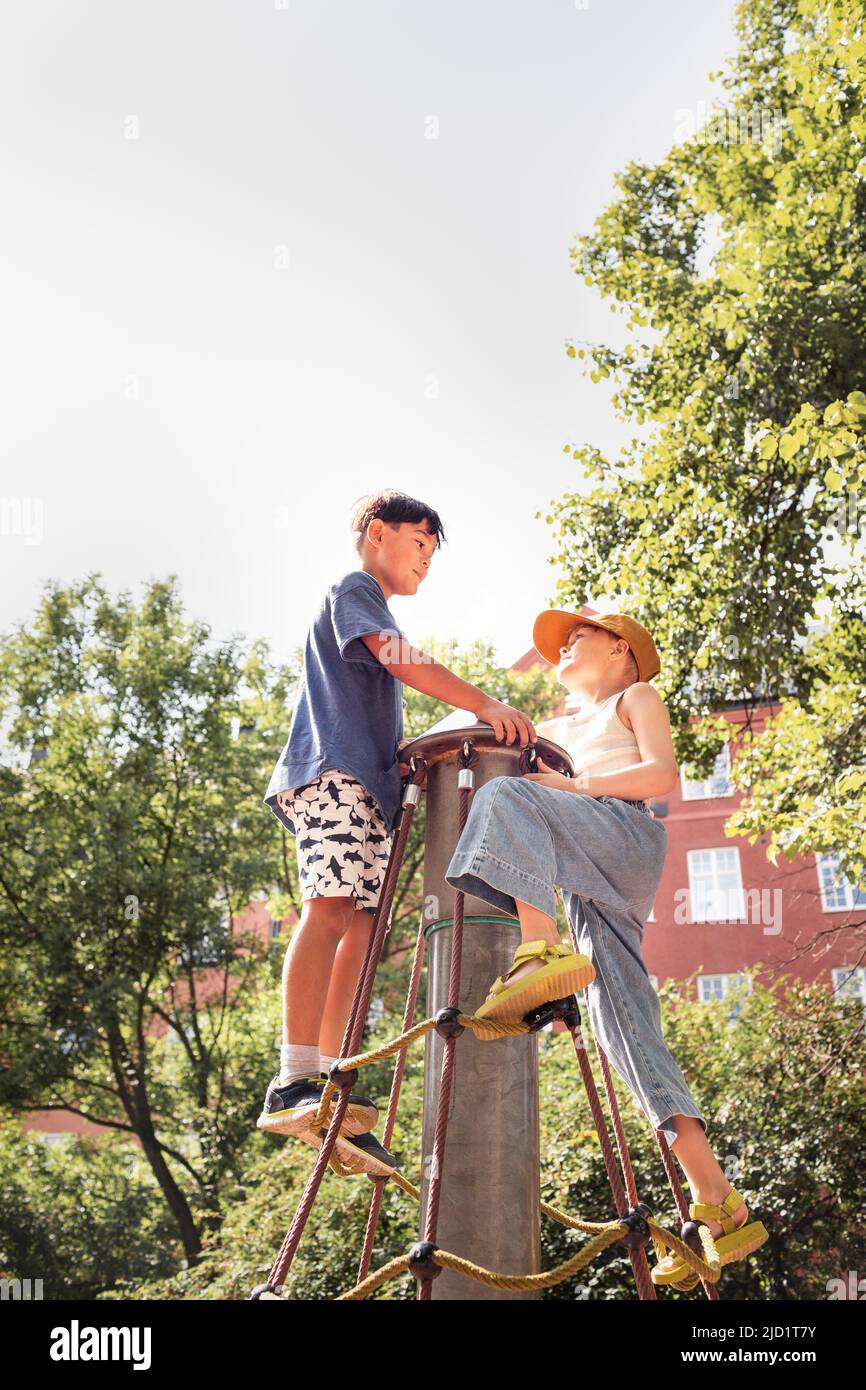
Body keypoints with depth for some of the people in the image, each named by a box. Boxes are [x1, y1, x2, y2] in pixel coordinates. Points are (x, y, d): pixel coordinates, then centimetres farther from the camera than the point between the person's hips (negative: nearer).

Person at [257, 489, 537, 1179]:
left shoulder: (371, 610, 34)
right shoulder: (353, 591, 6)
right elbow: (402, 660, -14)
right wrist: (485, 704, -22)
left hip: (367, 784, 9)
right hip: (335, 770, -9)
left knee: (357, 927, -2)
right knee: (331, 908, -22)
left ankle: (327, 1095, -6)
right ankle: (294, 1082, -29)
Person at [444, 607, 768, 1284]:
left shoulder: (637, 698, 20)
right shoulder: (554, 729, 37)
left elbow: (664, 773, 3)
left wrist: (577, 787, -9)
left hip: (626, 832, -6)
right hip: (586, 884, 6)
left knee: (506, 796, -29)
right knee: (622, 1017, -9)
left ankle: (543, 947, -50)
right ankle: (718, 1204, -12)